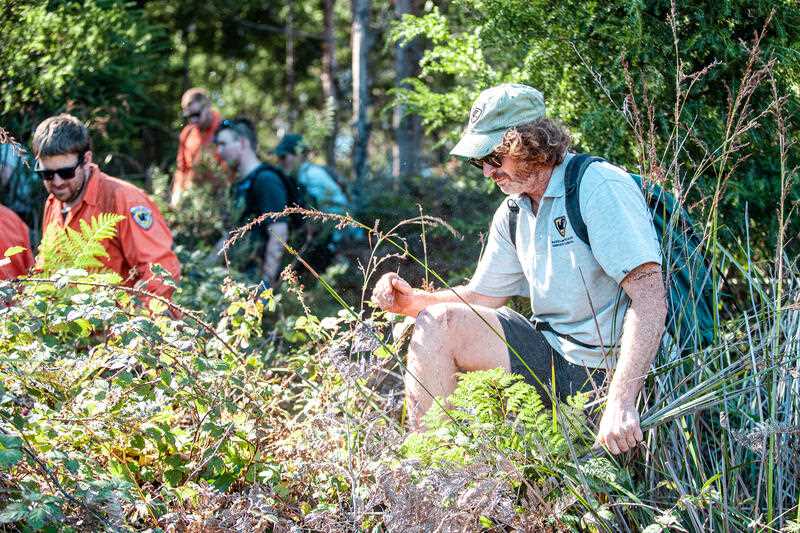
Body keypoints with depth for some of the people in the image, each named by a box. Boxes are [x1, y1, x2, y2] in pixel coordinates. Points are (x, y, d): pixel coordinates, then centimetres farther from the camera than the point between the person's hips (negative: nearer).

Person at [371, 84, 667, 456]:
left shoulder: (600, 187, -18)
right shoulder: (513, 213, 9)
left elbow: (650, 299, -25)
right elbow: (482, 297, 18)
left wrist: (621, 401, -34)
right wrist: (415, 301, -3)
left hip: (601, 369, -8)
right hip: (550, 350, 8)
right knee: (436, 323, -6)